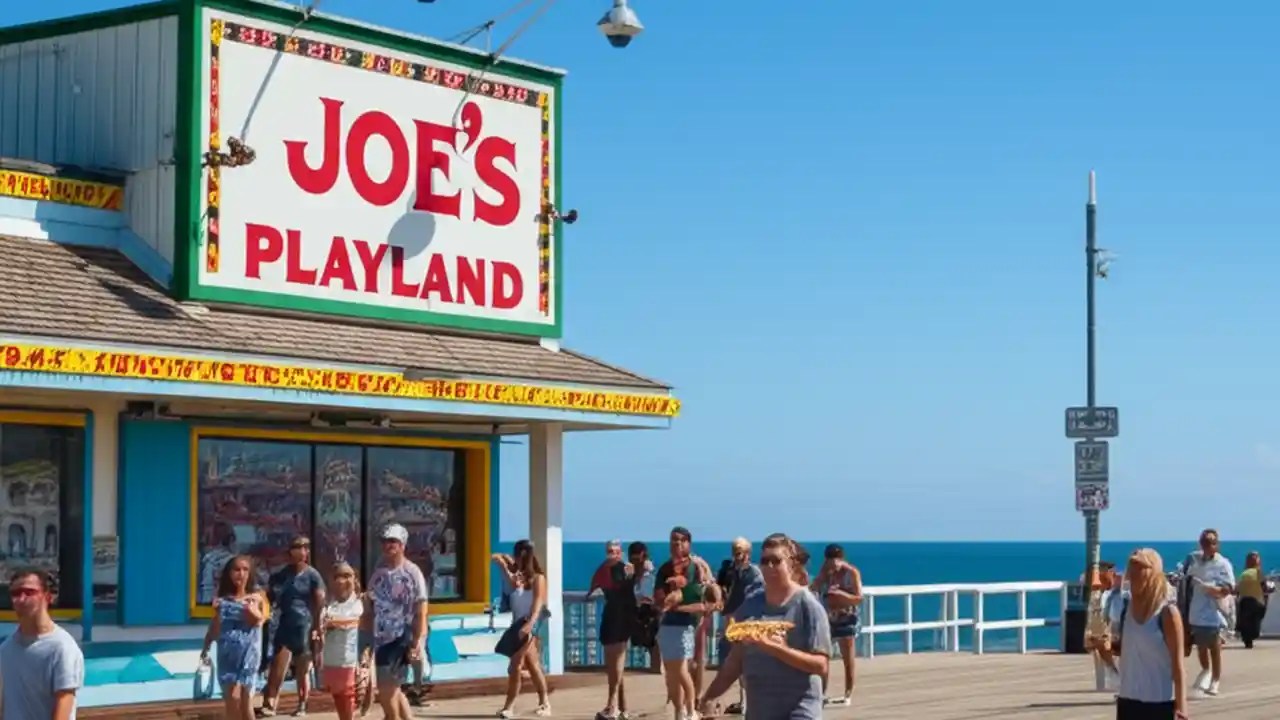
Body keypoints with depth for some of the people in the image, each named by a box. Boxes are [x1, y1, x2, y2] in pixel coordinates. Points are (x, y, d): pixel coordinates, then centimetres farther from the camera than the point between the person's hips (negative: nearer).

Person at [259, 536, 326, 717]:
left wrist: (317, 628, -13)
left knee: (302, 671, 6)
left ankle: (302, 706, 14)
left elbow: (320, 603, -7)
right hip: (285, 625, 3)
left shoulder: (312, 575, -4)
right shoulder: (281, 574, 8)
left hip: (305, 626, -3)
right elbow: (269, 598, 10)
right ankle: (269, 704, -7)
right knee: (277, 667, -4)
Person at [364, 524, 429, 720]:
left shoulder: (412, 572, -10)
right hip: (381, 639, 7)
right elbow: (369, 610, 13)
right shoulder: (378, 573, 9)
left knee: (386, 691, -8)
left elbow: (421, 612, -12)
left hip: (402, 638, -7)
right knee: (393, 691, 12)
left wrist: (417, 643, -17)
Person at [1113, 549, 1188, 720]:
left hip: (1160, 702, -6)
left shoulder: (1167, 612, -12)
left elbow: (1177, 661, -12)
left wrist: (1181, 705, -15)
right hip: (1128, 700, 6)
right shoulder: (1127, 607, 5)